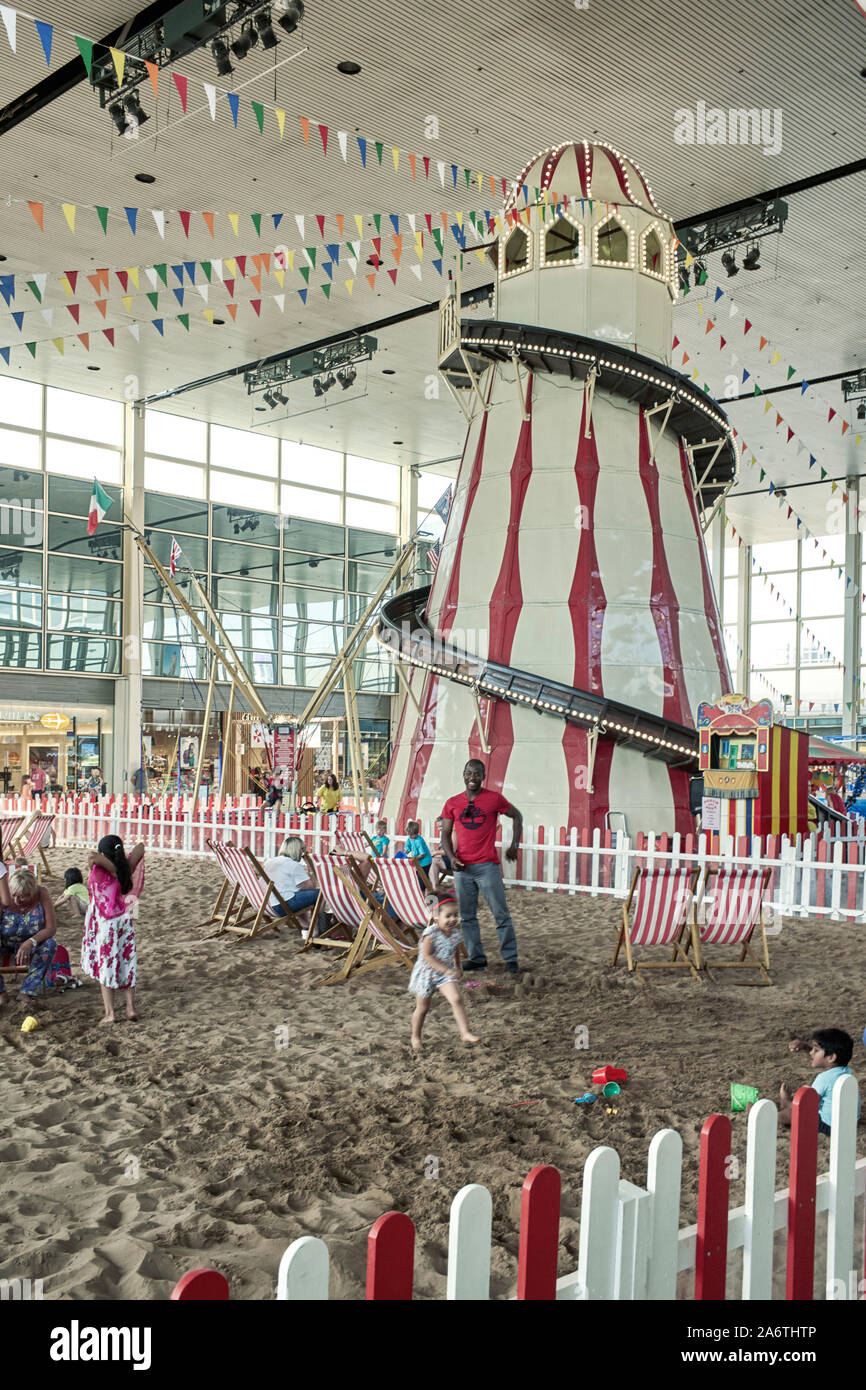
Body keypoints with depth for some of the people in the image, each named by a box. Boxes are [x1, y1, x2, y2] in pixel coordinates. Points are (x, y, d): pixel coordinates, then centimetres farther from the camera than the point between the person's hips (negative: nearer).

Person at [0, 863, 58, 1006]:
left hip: (30, 945, 0)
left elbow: (51, 928, -24)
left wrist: (30, 942, -38)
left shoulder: (41, 894, -20)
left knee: (50, 945, -31)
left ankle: (27, 992, -21)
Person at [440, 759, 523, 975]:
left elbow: (517, 816, 13)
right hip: (462, 868, 3)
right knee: (467, 917, 7)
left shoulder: (494, 799, 0)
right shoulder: (452, 803, 8)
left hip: (487, 866, -3)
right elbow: (446, 834, 10)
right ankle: (477, 959, 16)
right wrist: (451, 856, -6)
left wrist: (514, 845, 7)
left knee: (501, 914, -4)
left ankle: (511, 959, 3)